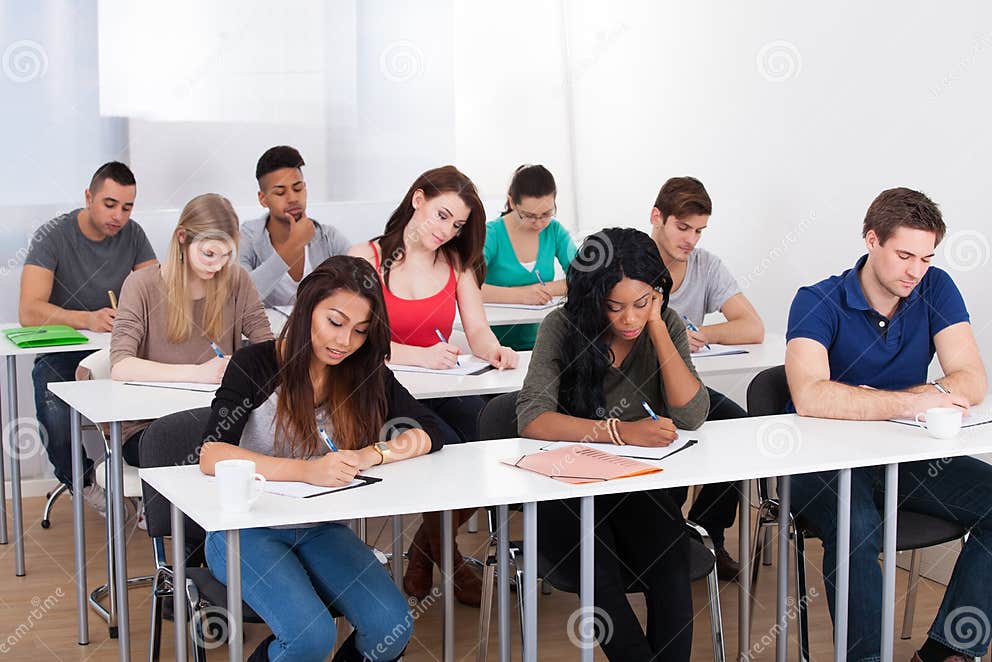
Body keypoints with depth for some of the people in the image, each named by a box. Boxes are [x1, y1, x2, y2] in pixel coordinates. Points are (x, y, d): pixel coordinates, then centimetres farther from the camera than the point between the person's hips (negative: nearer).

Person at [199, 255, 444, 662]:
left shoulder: (365, 373, 1)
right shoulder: (255, 366, -13)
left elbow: (427, 433, 1)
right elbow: (211, 456, -24)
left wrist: (372, 455, -20)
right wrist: (306, 470, -37)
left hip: (319, 529, 4)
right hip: (249, 531, -4)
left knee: (392, 629, -19)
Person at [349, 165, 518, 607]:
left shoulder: (457, 262, 15)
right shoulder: (365, 258, 0)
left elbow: (477, 329, 6)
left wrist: (494, 351, -18)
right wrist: (419, 356, -25)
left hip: (442, 389, 4)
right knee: (446, 447, -31)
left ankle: (424, 554, -3)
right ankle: (448, 562, -3)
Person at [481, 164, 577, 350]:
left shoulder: (554, 231, 6)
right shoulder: (490, 235, -8)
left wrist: (545, 289, -13)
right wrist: (520, 295, -28)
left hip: (536, 341, 4)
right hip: (494, 346, -4)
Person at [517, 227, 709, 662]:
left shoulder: (665, 328, 0)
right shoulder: (563, 327, -8)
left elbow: (691, 415, -11)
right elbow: (531, 418, -19)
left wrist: (656, 325, -14)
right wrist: (620, 431, -29)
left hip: (640, 487, 2)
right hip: (566, 491, -2)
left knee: (669, 566, -28)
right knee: (600, 573, -32)